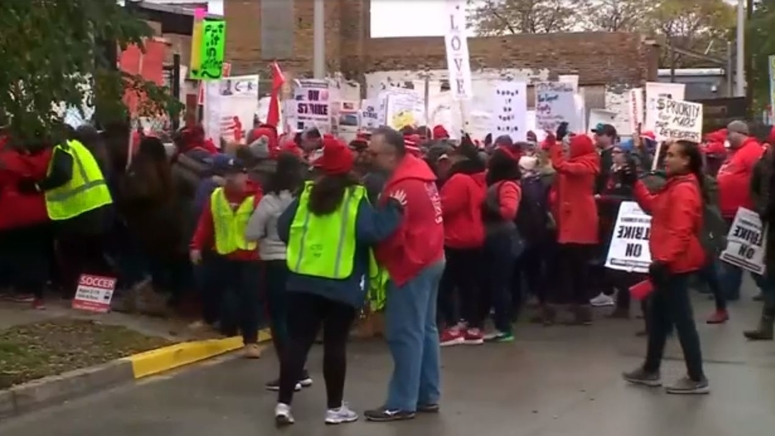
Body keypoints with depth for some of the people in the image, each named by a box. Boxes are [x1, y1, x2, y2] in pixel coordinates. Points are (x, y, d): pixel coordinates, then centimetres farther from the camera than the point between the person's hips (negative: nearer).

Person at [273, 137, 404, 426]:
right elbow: (371, 231, -22)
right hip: (342, 285, -3)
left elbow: (283, 229, 8)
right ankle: (335, 407, 13)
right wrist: (393, 207, -12)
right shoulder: (356, 198, -8)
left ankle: (283, 404, 3)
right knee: (335, 344, 5)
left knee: (297, 341, 6)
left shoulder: (307, 193, 4)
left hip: (303, 281, 3)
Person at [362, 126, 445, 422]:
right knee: (425, 329, 13)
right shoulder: (419, 170, 7)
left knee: (405, 334, -4)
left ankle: (402, 403, 1)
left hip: (411, 265, -10)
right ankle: (427, 396, 20)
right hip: (430, 259, 10)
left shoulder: (401, 186, -22)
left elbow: (391, 234, -21)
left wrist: (374, 259, -5)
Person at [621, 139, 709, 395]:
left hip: (675, 264, -11)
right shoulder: (676, 186, 14)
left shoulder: (683, 190, -19)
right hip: (670, 261, 11)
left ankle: (697, 378, -1)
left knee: (681, 319, -6)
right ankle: (650, 370, 27)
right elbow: (653, 206, 21)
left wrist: (664, 261, -29)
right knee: (658, 316, 17)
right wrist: (635, 183, 12)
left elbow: (680, 232, -26)